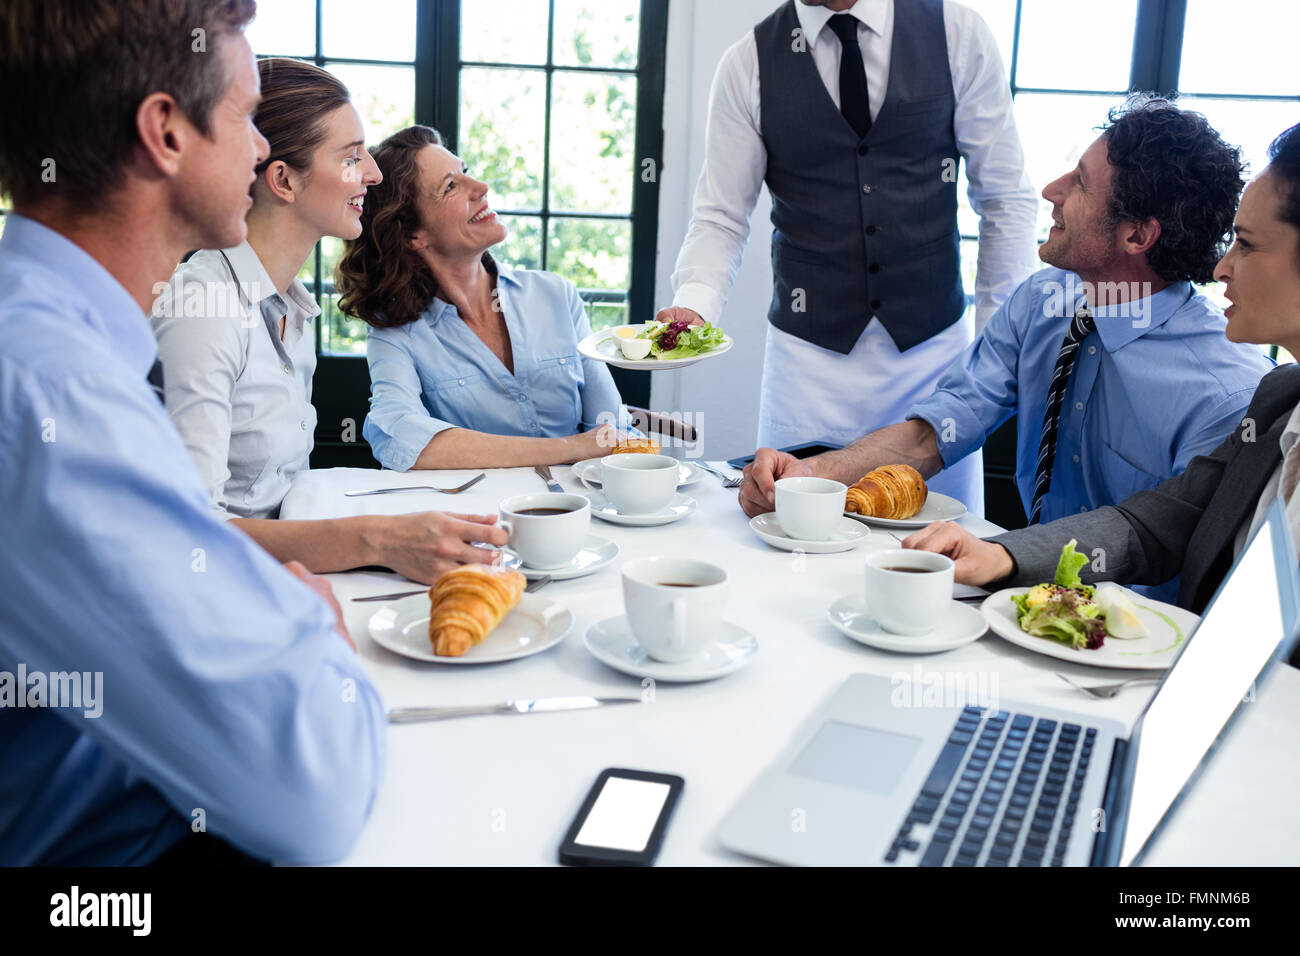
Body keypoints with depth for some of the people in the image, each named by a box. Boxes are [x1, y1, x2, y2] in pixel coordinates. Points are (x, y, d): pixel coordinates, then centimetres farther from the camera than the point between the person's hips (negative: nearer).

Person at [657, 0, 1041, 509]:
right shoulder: (749, 62, 0)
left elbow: (1006, 199, 4)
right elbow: (721, 216, 1)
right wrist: (694, 304, -19)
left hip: (934, 348, 1)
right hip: (810, 355, 0)